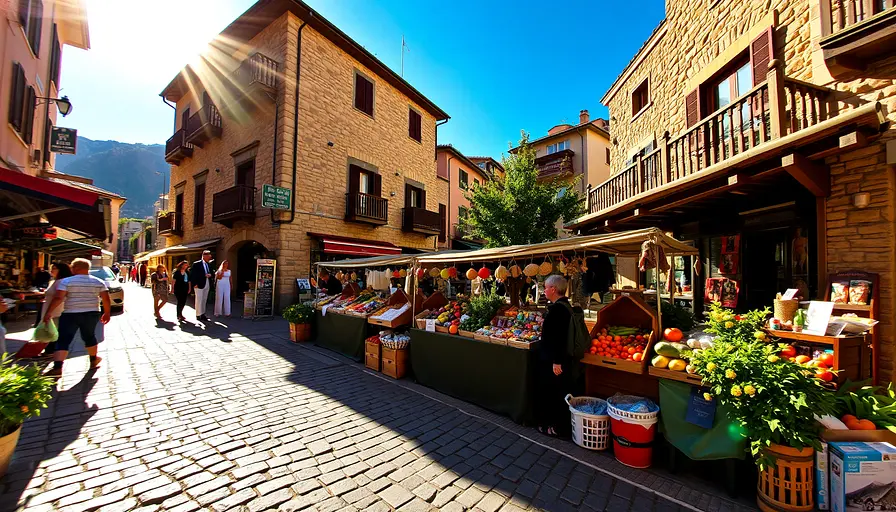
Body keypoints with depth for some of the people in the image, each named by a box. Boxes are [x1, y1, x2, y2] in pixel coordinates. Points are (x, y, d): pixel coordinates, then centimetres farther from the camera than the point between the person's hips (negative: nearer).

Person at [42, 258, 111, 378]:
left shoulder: (66, 281, -6)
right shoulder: (99, 282, 2)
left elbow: (58, 298, -15)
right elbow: (106, 299, 1)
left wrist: (48, 313, -10)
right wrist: (107, 313, 10)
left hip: (70, 315, -3)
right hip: (91, 314, 3)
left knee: (63, 340, 1)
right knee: (89, 337, 19)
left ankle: (57, 368, -9)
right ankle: (93, 360, 30)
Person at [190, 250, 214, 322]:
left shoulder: (208, 264, 12)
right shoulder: (196, 264, -7)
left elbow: (211, 272, 17)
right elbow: (192, 274, -10)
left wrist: (210, 275, -7)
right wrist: (194, 284, -15)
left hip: (207, 285, 6)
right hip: (199, 284, -6)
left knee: (204, 300, 12)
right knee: (199, 300, -1)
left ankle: (202, 314, 19)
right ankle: (198, 315, 5)